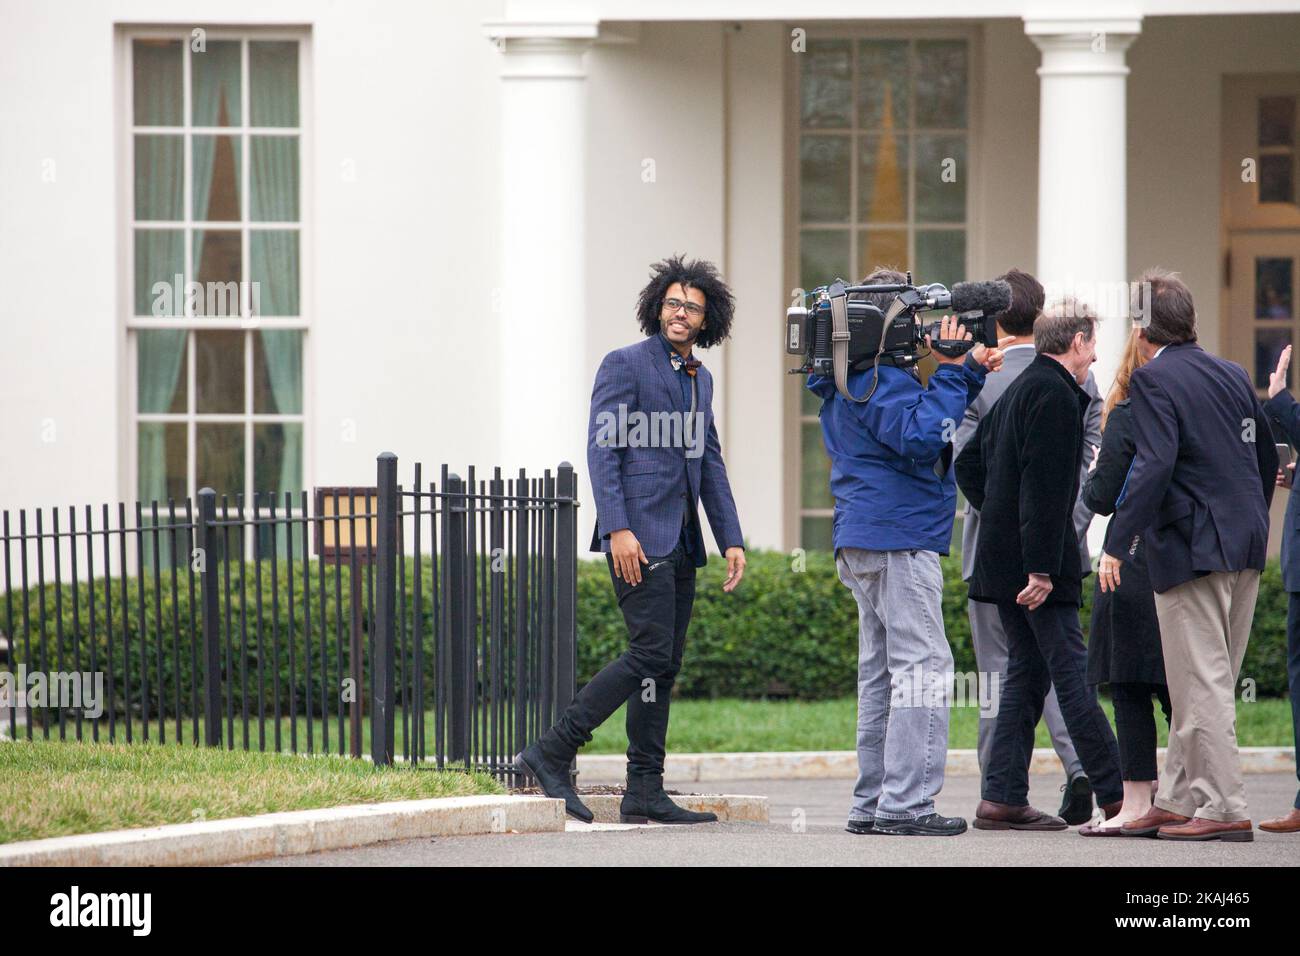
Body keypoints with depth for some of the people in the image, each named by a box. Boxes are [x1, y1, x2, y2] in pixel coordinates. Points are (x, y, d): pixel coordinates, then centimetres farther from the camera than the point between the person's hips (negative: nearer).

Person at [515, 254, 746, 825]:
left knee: (664, 667, 6)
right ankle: (551, 752, -12)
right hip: (639, 538, -8)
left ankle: (644, 794, 7)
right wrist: (617, 529, -20)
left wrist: (731, 539, 13)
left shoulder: (699, 378, 19)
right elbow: (602, 451, -11)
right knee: (650, 654, -17)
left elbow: (710, 463, 21)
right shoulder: (625, 365, -5)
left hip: (680, 542, 8)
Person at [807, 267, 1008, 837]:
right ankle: (905, 805, -15)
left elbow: (927, 426, 21)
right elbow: (921, 436, -26)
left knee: (881, 672, 12)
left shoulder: (850, 379, 18)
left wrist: (969, 372, 9)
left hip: (859, 543, 11)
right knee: (922, 667, -10)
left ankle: (871, 805, 13)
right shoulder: (879, 378, -14)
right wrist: (951, 372, -18)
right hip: (899, 537, -11)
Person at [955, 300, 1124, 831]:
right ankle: (1117, 796, -9)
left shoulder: (1020, 389, 17)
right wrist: (1041, 568, -23)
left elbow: (969, 463, 25)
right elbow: (1043, 486, -21)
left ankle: (1002, 798, 7)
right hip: (1033, 558, -10)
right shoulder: (1055, 393, -13)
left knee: (1027, 672, 10)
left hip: (1004, 558, 10)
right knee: (1071, 673, -9)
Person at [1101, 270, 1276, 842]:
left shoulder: (1155, 380, -10)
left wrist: (1117, 546, -18)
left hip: (1193, 549, -8)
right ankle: (1177, 802, 17)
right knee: (1203, 683, 13)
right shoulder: (1233, 375, 13)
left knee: (1201, 686, -5)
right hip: (1245, 549, 8)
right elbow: (1267, 456, 19)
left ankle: (1225, 810, -7)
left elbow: (1154, 467, -20)